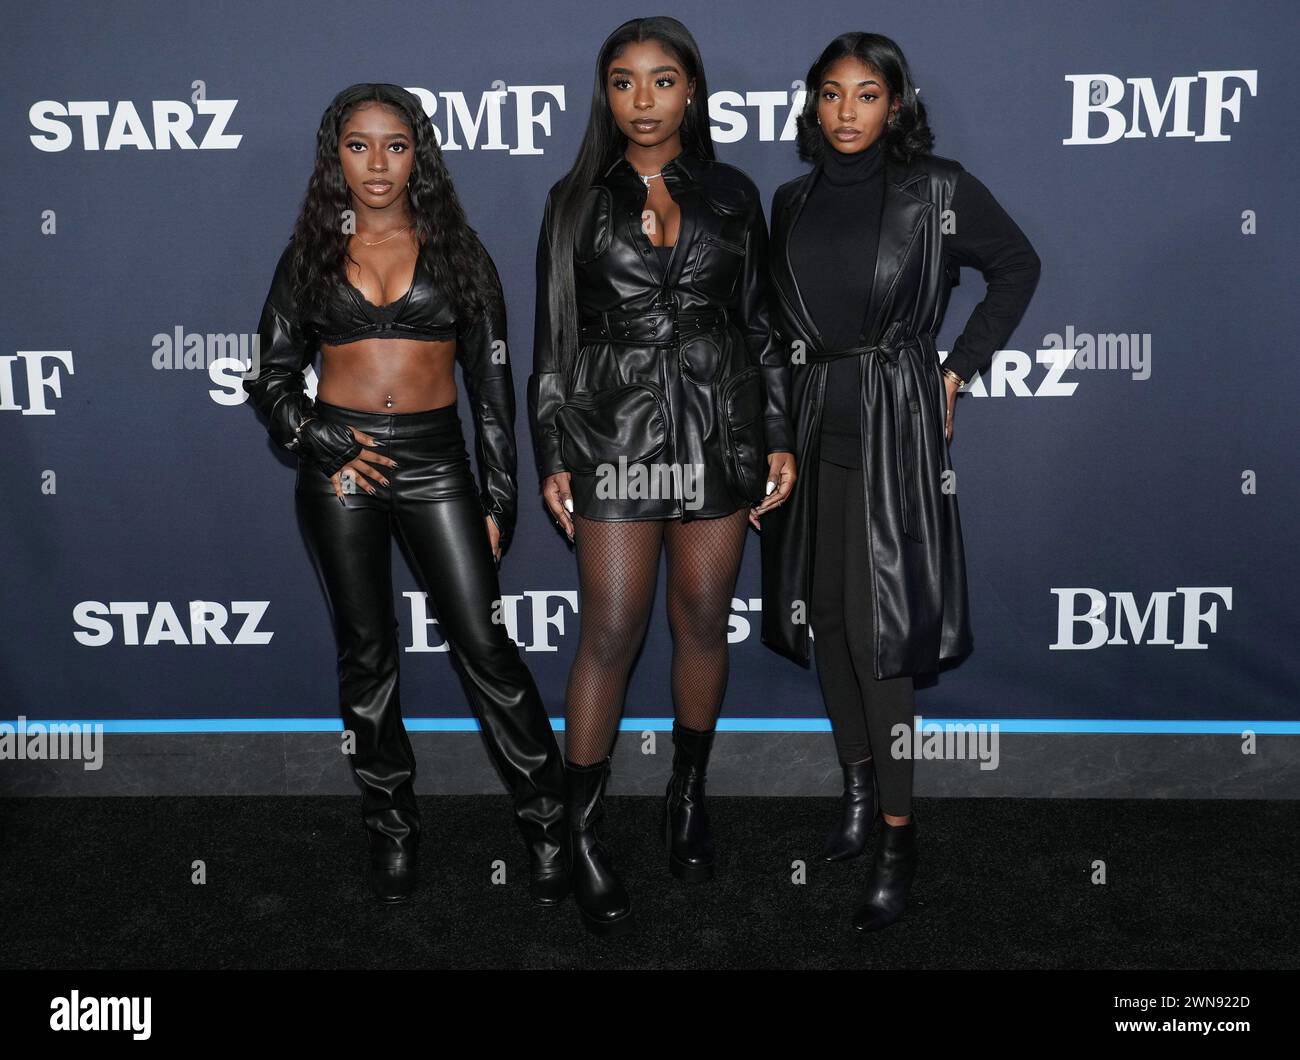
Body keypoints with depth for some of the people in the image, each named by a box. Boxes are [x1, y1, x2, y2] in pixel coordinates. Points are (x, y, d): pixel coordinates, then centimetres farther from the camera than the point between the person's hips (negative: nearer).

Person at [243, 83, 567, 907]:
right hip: (340, 467, 2)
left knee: (483, 644, -6)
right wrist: (318, 439, -9)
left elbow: (492, 381, 5)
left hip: (434, 461, -1)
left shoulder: (455, 248, 6)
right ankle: (393, 824, 23)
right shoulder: (312, 252, 9)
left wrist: (498, 499, 0)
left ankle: (548, 821, 6)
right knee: (366, 653, 8)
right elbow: (271, 375, 10)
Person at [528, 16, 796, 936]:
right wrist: (554, 457, -2)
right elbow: (553, 337, 4)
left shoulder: (732, 194, 9)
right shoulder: (578, 199, 5)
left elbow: (760, 324, 10)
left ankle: (690, 794, 29)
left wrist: (779, 439, 3)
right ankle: (583, 832, 10)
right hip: (615, 431, -2)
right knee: (611, 633, -3)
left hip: (719, 429, 2)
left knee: (704, 623, 9)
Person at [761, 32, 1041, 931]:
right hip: (813, 420, 5)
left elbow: (1018, 266, 7)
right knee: (827, 616, 9)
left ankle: (897, 834, 3)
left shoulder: (939, 189, -4)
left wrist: (960, 368, 0)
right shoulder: (794, 201, 9)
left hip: (896, 427, -5)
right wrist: (778, 426, 11)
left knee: (876, 624, -8)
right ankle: (858, 786, 26)